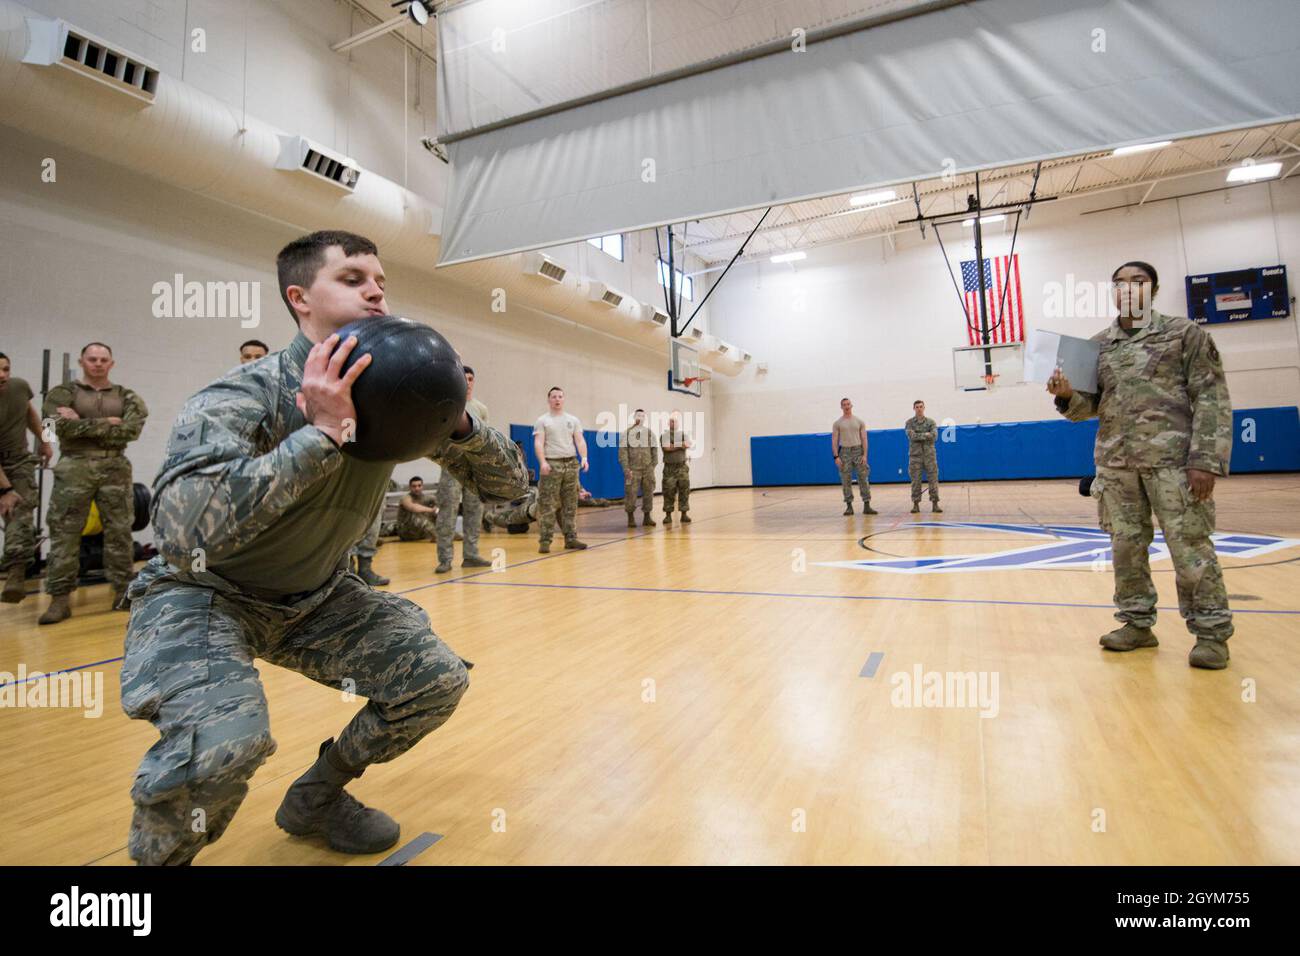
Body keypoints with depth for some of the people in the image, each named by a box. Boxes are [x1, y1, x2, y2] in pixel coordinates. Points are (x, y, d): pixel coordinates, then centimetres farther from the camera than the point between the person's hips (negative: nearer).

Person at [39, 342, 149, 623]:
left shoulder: (126, 397, 10)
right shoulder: (63, 393, 6)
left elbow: (130, 431, -6)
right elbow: (62, 426, -11)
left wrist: (83, 425, -8)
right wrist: (105, 423, -9)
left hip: (115, 469, 1)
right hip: (74, 468, -1)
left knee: (119, 532, 4)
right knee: (64, 533, -1)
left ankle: (122, 592, 13)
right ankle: (60, 598, 5)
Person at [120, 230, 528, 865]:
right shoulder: (246, 395, -25)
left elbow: (506, 484, -8)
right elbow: (180, 532, -41)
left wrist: (455, 422, -27)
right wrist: (322, 432, -41)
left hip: (315, 596, 6)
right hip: (201, 594, -5)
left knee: (437, 681, -4)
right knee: (221, 739, -32)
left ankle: (316, 796, 22)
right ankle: (159, 855, 5)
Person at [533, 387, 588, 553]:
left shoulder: (573, 420, 14)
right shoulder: (542, 421, 4)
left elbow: (580, 440, 7)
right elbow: (538, 443, -6)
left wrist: (584, 458, -10)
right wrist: (542, 462, -22)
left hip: (571, 463, 4)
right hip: (552, 464, -4)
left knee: (570, 504, 6)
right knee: (547, 505, -7)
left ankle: (571, 538, 12)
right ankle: (545, 541, -5)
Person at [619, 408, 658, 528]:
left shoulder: (650, 433, 10)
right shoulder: (627, 433, 1)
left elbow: (654, 450, 13)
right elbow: (622, 451, -3)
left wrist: (653, 466, 4)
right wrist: (626, 468, -10)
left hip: (648, 469, 3)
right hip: (633, 469, -3)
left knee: (648, 492, 5)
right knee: (630, 493, -5)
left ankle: (647, 517, 15)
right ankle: (631, 518, 6)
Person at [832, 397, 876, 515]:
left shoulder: (859, 421, 6)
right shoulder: (837, 423, 3)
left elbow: (864, 439, 3)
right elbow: (834, 441, -1)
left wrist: (864, 455, -7)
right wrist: (836, 457, -10)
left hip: (858, 451, 1)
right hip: (844, 452, -1)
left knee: (864, 478, -2)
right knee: (846, 480, 1)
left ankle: (867, 506, 1)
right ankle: (849, 506, 9)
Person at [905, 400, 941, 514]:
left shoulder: (930, 422, 8)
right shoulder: (909, 422, 4)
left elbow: (934, 436, -7)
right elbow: (912, 436, -12)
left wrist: (920, 436, -11)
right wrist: (926, 435, -10)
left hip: (929, 454, 1)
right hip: (915, 455, -1)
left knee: (933, 479, -1)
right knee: (916, 481, 0)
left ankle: (935, 504, 4)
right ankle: (916, 504, 6)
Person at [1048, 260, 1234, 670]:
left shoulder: (1185, 333, 2)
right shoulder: (1096, 346, 12)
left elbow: (1212, 399, -3)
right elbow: (1089, 405, 12)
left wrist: (1206, 460, -13)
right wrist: (1066, 394, -12)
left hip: (1173, 458, -3)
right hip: (1114, 463, 4)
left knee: (1190, 546, -1)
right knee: (1126, 546, 8)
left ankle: (1211, 632, 12)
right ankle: (1137, 623, 20)